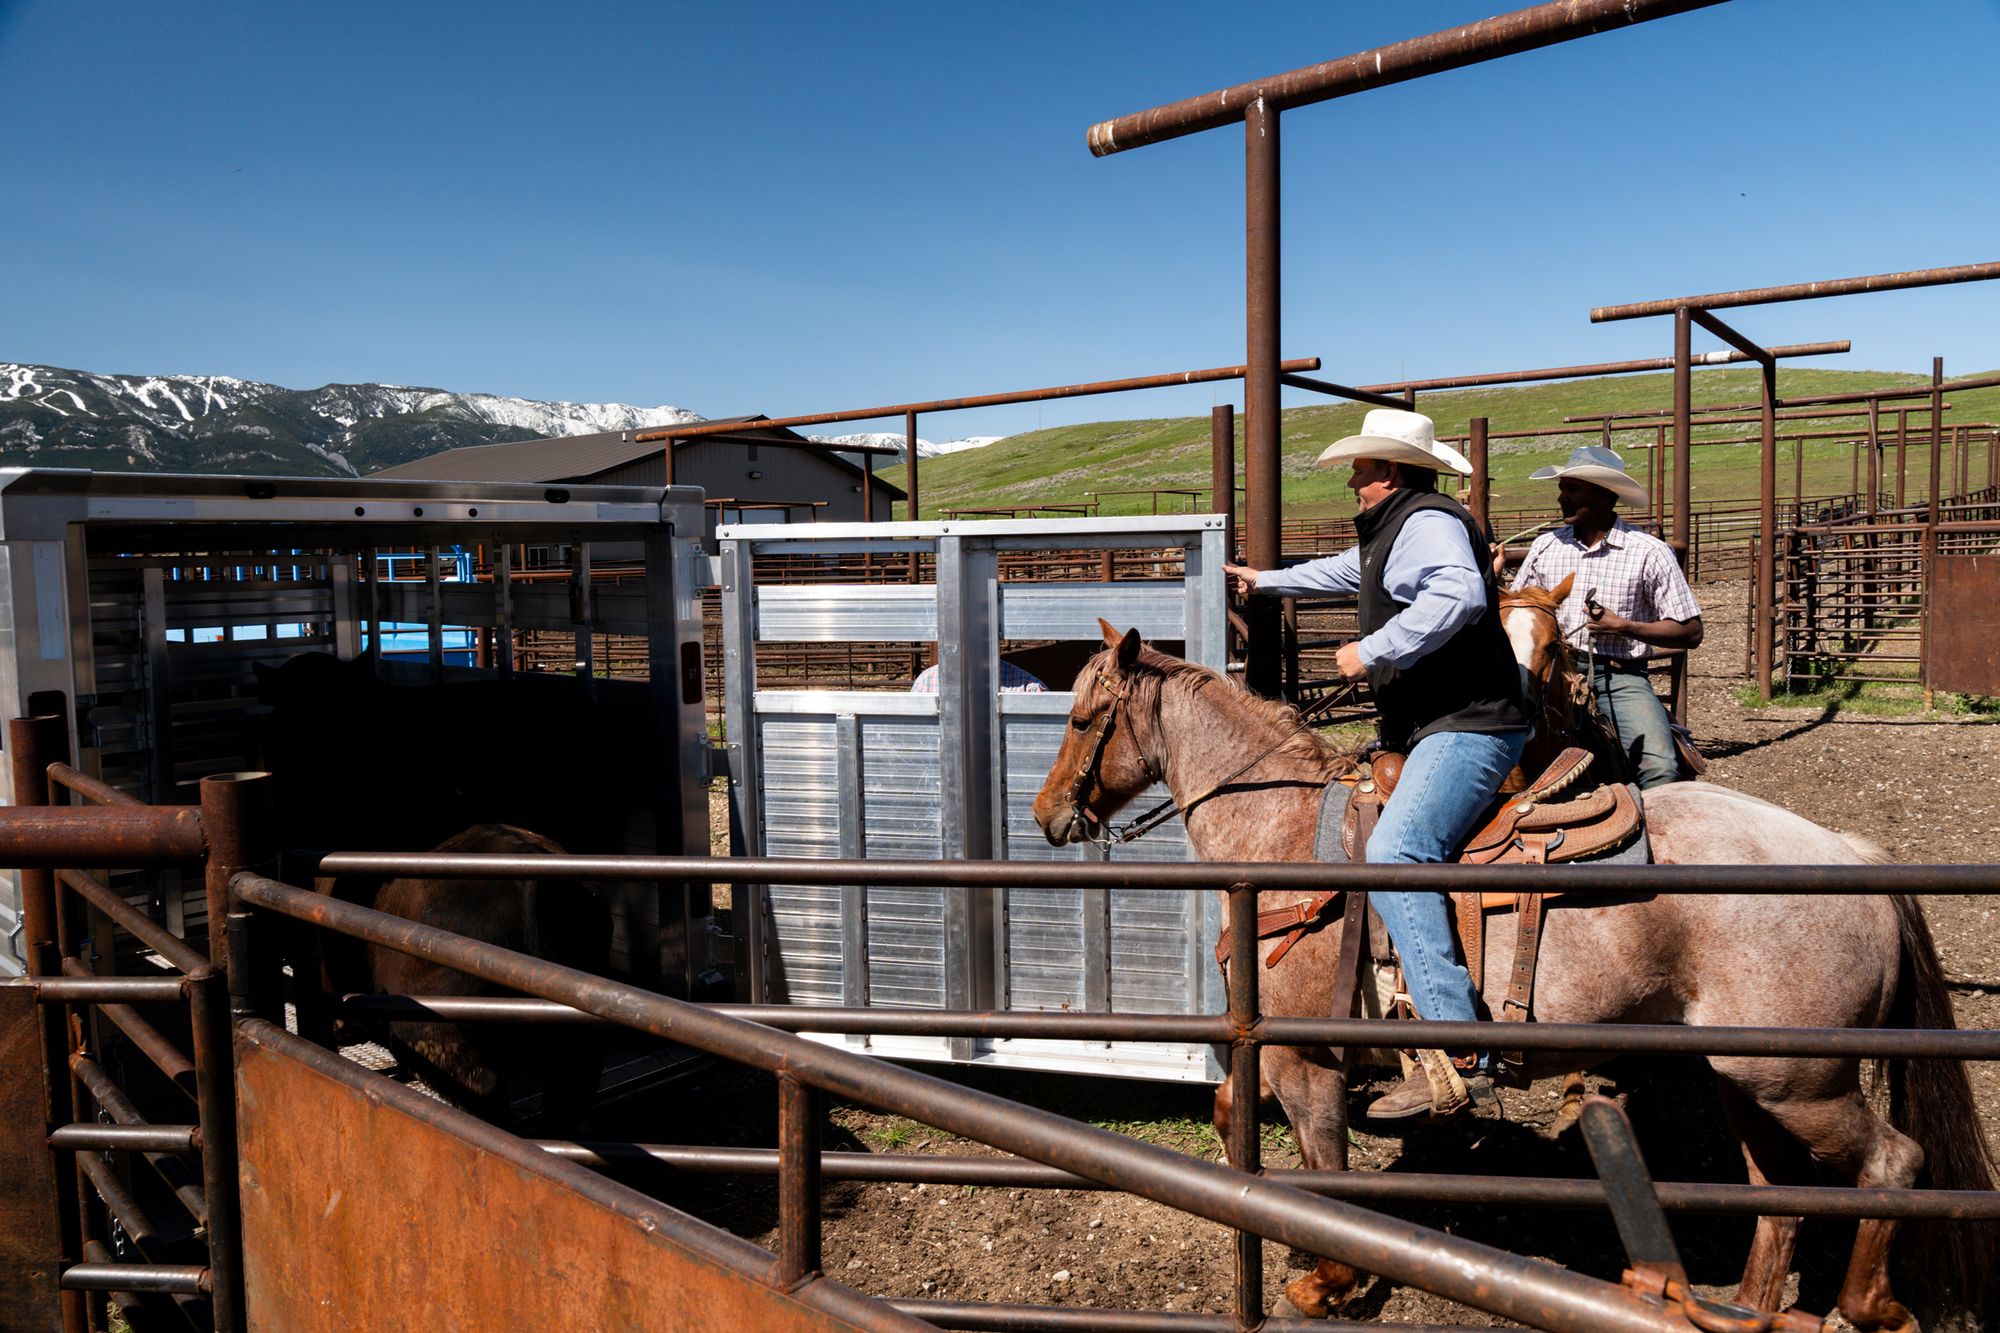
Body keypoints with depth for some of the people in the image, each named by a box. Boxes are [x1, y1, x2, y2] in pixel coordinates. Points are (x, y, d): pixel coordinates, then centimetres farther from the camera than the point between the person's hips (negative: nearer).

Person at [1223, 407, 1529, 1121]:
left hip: (1467, 728, -12)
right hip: (1438, 729, 12)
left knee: (1393, 853, -27)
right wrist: (1267, 580, 56)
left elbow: (1457, 593, -33)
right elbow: (1345, 571, 44)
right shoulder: (1389, 533, 22)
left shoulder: (1426, 521, -11)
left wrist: (1372, 651, -26)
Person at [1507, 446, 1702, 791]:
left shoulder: (1650, 553, 1)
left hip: (1620, 678, -2)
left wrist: (1624, 626, -11)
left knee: (1660, 768, -24)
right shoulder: (1545, 547, 11)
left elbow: (1691, 633, 1)